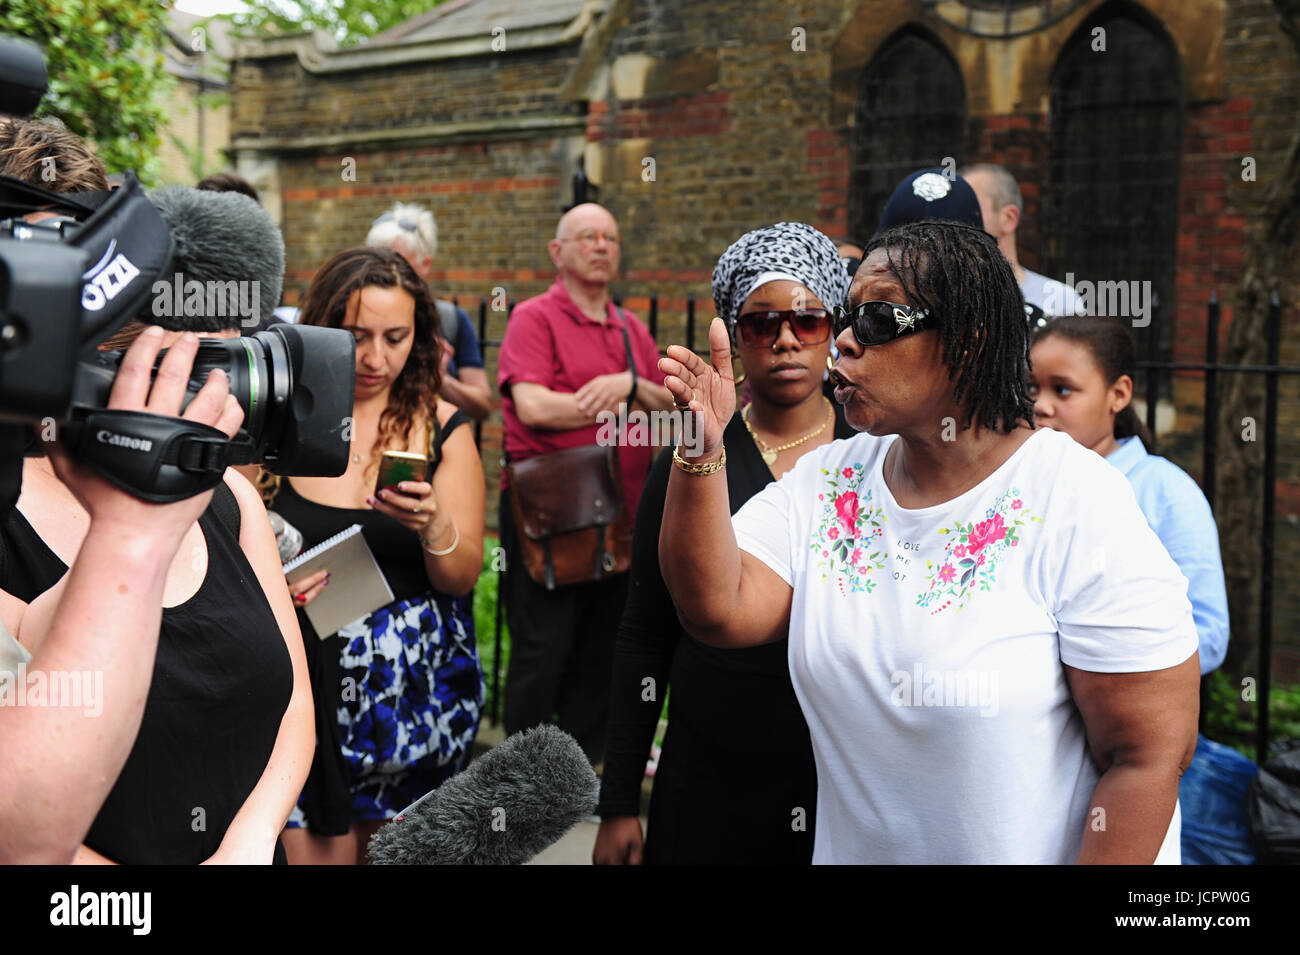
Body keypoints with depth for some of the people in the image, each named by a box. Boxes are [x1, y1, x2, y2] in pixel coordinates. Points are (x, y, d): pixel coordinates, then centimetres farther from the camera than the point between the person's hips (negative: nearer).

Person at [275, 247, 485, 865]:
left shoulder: (441, 427, 1)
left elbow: (461, 579, -2)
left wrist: (434, 526, -22)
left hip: (417, 683, 1)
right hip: (308, 680, -1)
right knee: (313, 848, -1)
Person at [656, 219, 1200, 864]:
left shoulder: (1077, 507, -19)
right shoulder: (821, 483, -3)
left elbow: (1151, 753, -20)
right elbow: (718, 611, -16)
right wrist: (702, 451, -25)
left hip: (1039, 849, -4)